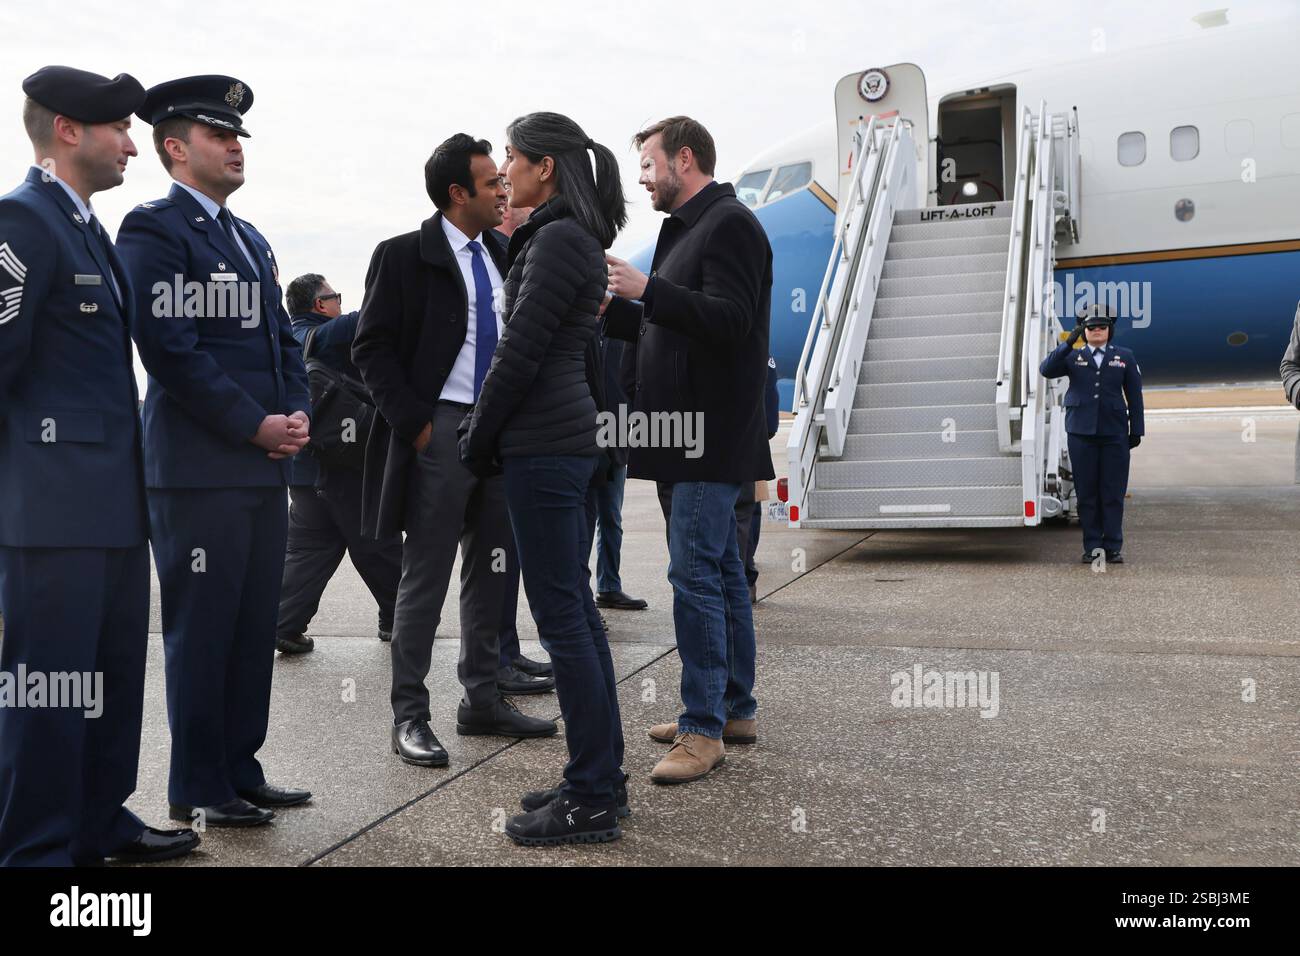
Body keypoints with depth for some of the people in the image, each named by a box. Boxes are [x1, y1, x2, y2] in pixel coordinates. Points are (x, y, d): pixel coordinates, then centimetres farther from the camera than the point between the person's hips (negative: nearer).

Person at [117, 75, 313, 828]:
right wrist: (255, 425, -13)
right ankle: (199, 788, 13)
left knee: (255, 630, 11)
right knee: (202, 631, 1)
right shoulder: (154, 228, -6)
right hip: (201, 466, -8)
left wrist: (298, 412, 2)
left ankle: (240, 771, 22)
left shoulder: (250, 239, 20)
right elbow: (169, 347, -15)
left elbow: (282, 336, 20)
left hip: (266, 464, 8)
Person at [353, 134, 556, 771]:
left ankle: (482, 700, 23)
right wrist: (415, 424, -13)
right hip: (440, 430, -6)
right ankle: (409, 714, 10)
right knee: (425, 577, -1)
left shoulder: (503, 256, 11)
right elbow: (372, 347, -7)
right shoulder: (404, 256, -5)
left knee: (491, 571, 11)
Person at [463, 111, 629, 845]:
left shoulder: (558, 239, -12)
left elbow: (521, 349, -14)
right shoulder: (571, 237, 18)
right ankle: (602, 778, 21)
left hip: (543, 446, -10)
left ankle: (592, 800, 2)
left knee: (562, 617, -6)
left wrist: (479, 438, -7)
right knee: (575, 611, 12)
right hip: (573, 436, 10)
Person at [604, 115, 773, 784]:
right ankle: (734, 710, 21)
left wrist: (648, 289, -23)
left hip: (711, 434, -10)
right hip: (689, 430, 10)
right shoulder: (689, 228, 21)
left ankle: (704, 727, -4)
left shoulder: (729, 224, -9)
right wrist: (613, 307, 15)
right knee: (719, 569, 12)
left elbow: (730, 321, -21)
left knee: (695, 572, -11)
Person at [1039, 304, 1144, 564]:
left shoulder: (1125, 357, 10)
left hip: (1114, 433, 0)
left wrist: (1136, 431, 4)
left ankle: (1113, 547, 8)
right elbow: (1046, 370, -9)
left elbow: (1134, 396, 10)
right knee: (1086, 492, 2)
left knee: (1113, 493, 1)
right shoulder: (1072, 357, 9)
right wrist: (1068, 343, -18)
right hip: (1081, 433, 0)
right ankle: (1092, 547, 8)